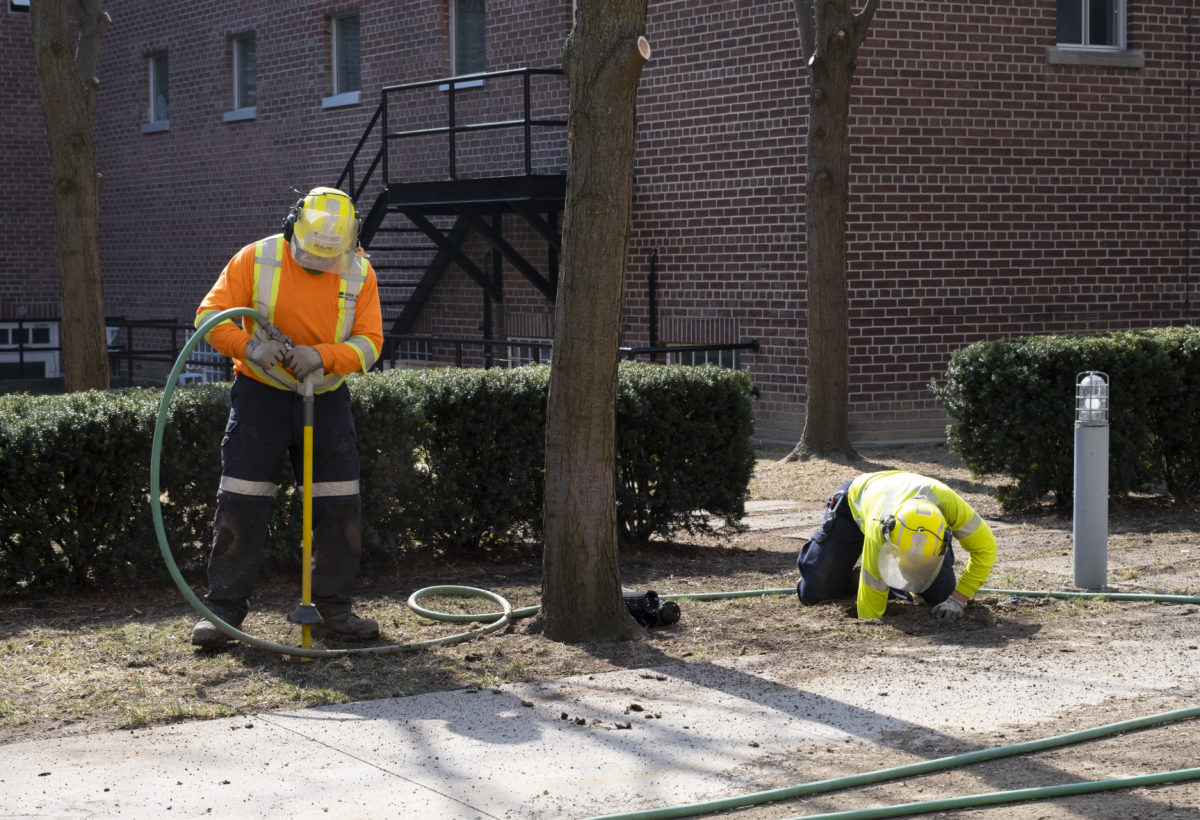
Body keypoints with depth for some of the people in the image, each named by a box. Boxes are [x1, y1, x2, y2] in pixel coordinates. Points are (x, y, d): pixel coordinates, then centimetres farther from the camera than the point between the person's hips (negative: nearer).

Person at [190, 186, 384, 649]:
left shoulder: (359, 274, -4)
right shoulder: (256, 260, -10)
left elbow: (368, 342, -8)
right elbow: (210, 315, -12)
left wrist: (321, 355, -28)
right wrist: (249, 346, -32)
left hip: (325, 399, 2)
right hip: (260, 396, -2)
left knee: (338, 506, 3)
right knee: (240, 506, -5)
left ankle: (334, 610, 14)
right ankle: (224, 609, 1)